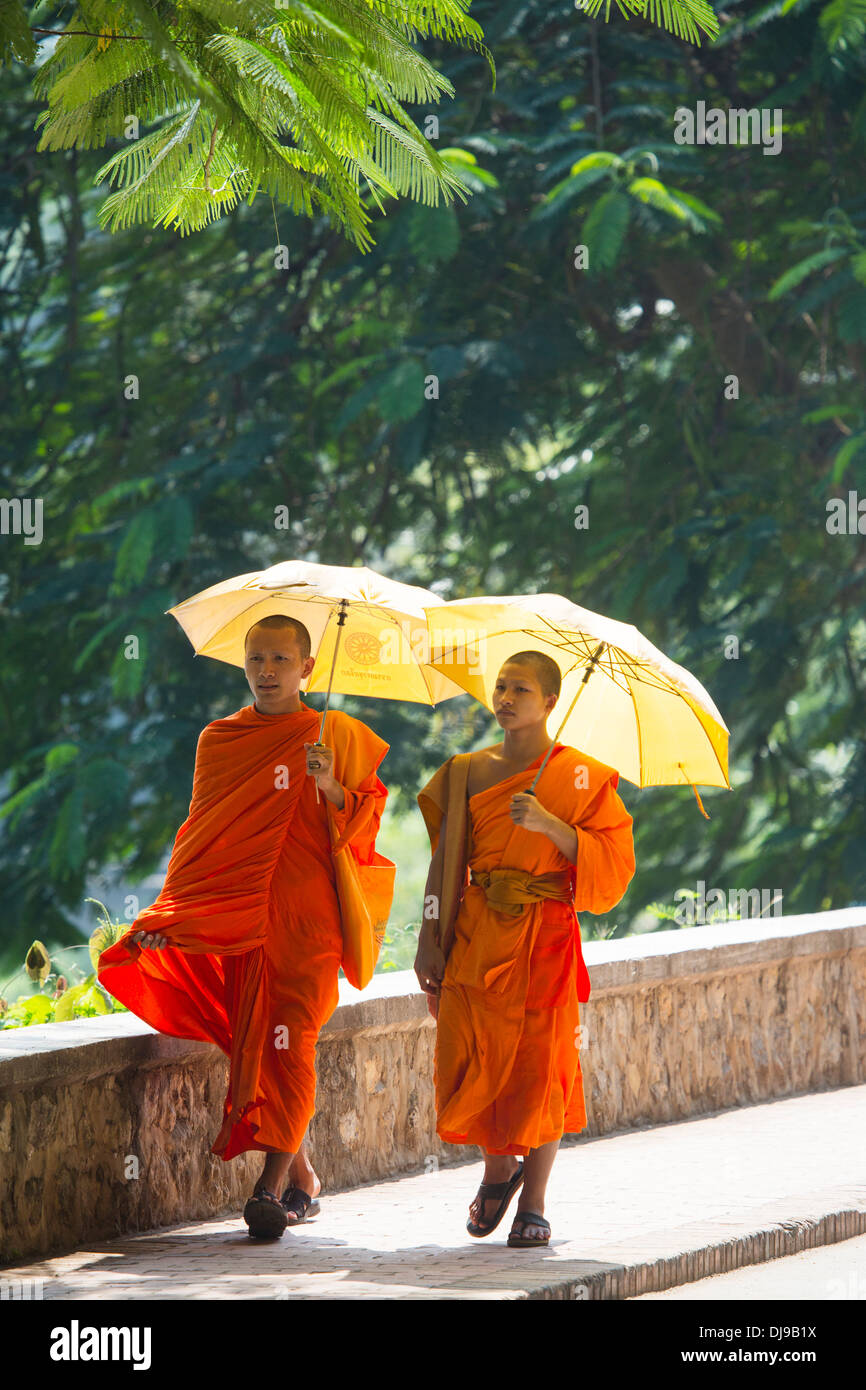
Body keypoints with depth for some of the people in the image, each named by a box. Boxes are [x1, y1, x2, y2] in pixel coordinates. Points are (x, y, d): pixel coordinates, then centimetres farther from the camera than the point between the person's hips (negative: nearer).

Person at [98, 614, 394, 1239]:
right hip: (237, 914, 3)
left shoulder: (338, 737, 4)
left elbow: (367, 820, 2)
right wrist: (175, 906, 10)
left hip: (306, 916, -3)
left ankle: (274, 1186, -12)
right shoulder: (219, 740, 13)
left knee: (288, 1040, -10)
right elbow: (201, 829, 18)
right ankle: (302, 1177, 11)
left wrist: (331, 788, -17)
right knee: (250, 1041, 0)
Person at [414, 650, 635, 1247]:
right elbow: (445, 862, 11)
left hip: (544, 938, -2)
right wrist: (430, 941, 5)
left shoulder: (580, 777, 0)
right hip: (476, 937, 3)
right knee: (469, 1060, -3)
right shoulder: (468, 773, 9)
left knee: (540, 1064, -4)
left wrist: (550, 824, -18)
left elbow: (615, 862, -6)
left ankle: (534, 1202, 8)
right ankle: (498, 1169, 25)